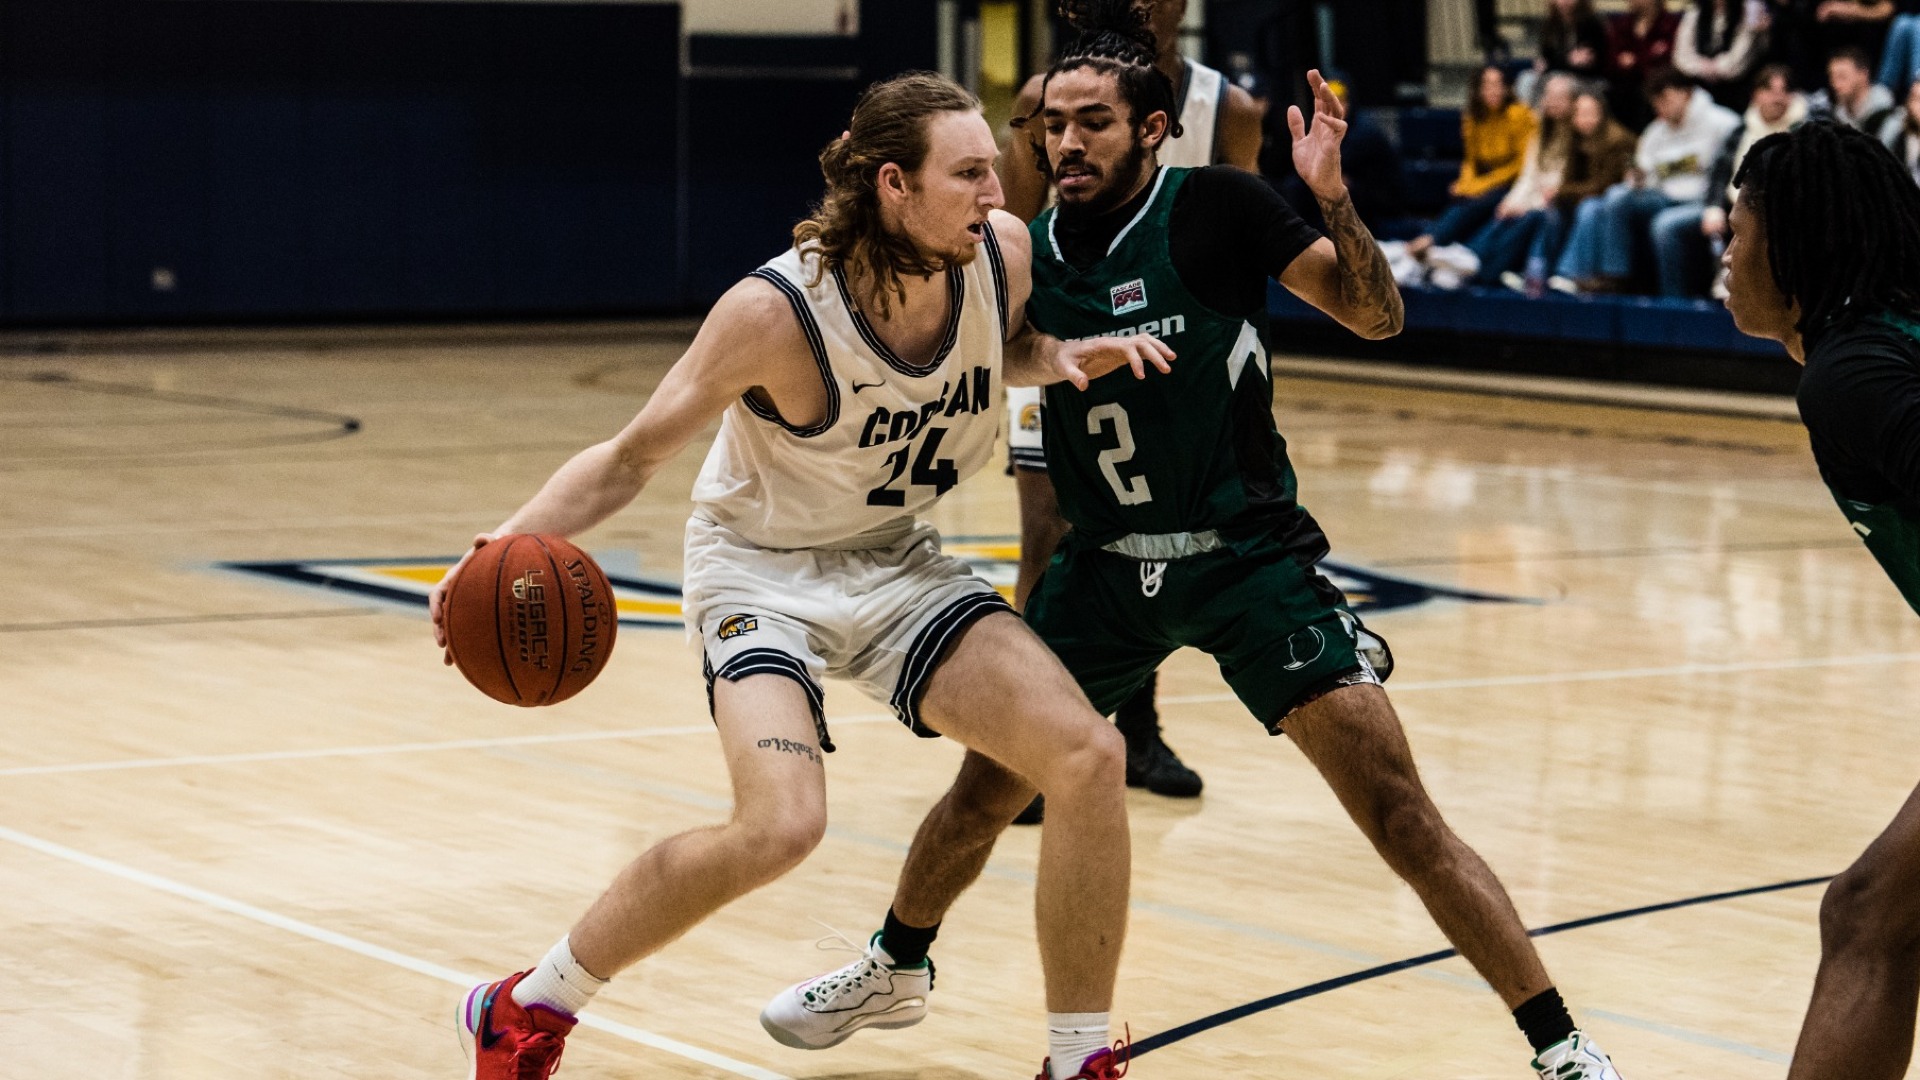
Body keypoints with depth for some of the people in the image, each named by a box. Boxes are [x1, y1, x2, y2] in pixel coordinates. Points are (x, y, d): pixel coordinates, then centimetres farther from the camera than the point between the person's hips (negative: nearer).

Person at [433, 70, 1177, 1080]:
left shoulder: (1003, 253, -13)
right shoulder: (776, 311, -29)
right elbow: (631, 457, -18)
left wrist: (1067, 356, -10)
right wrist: (511, 542, -35)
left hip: (892, 559, 6)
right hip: (761, 568, -5)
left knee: (1087, 755, -12)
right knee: (779, 825, -28)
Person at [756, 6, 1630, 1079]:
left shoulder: (1212, 206, -11)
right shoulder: (1031, 253, 1)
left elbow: (1375, 315, -12)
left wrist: (1334, 197, -29)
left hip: (1249, 551, -4)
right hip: (1107, 566, 4)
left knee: (1399, 810, -12)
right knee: (985, 789, 13)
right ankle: (892, 969, 41)